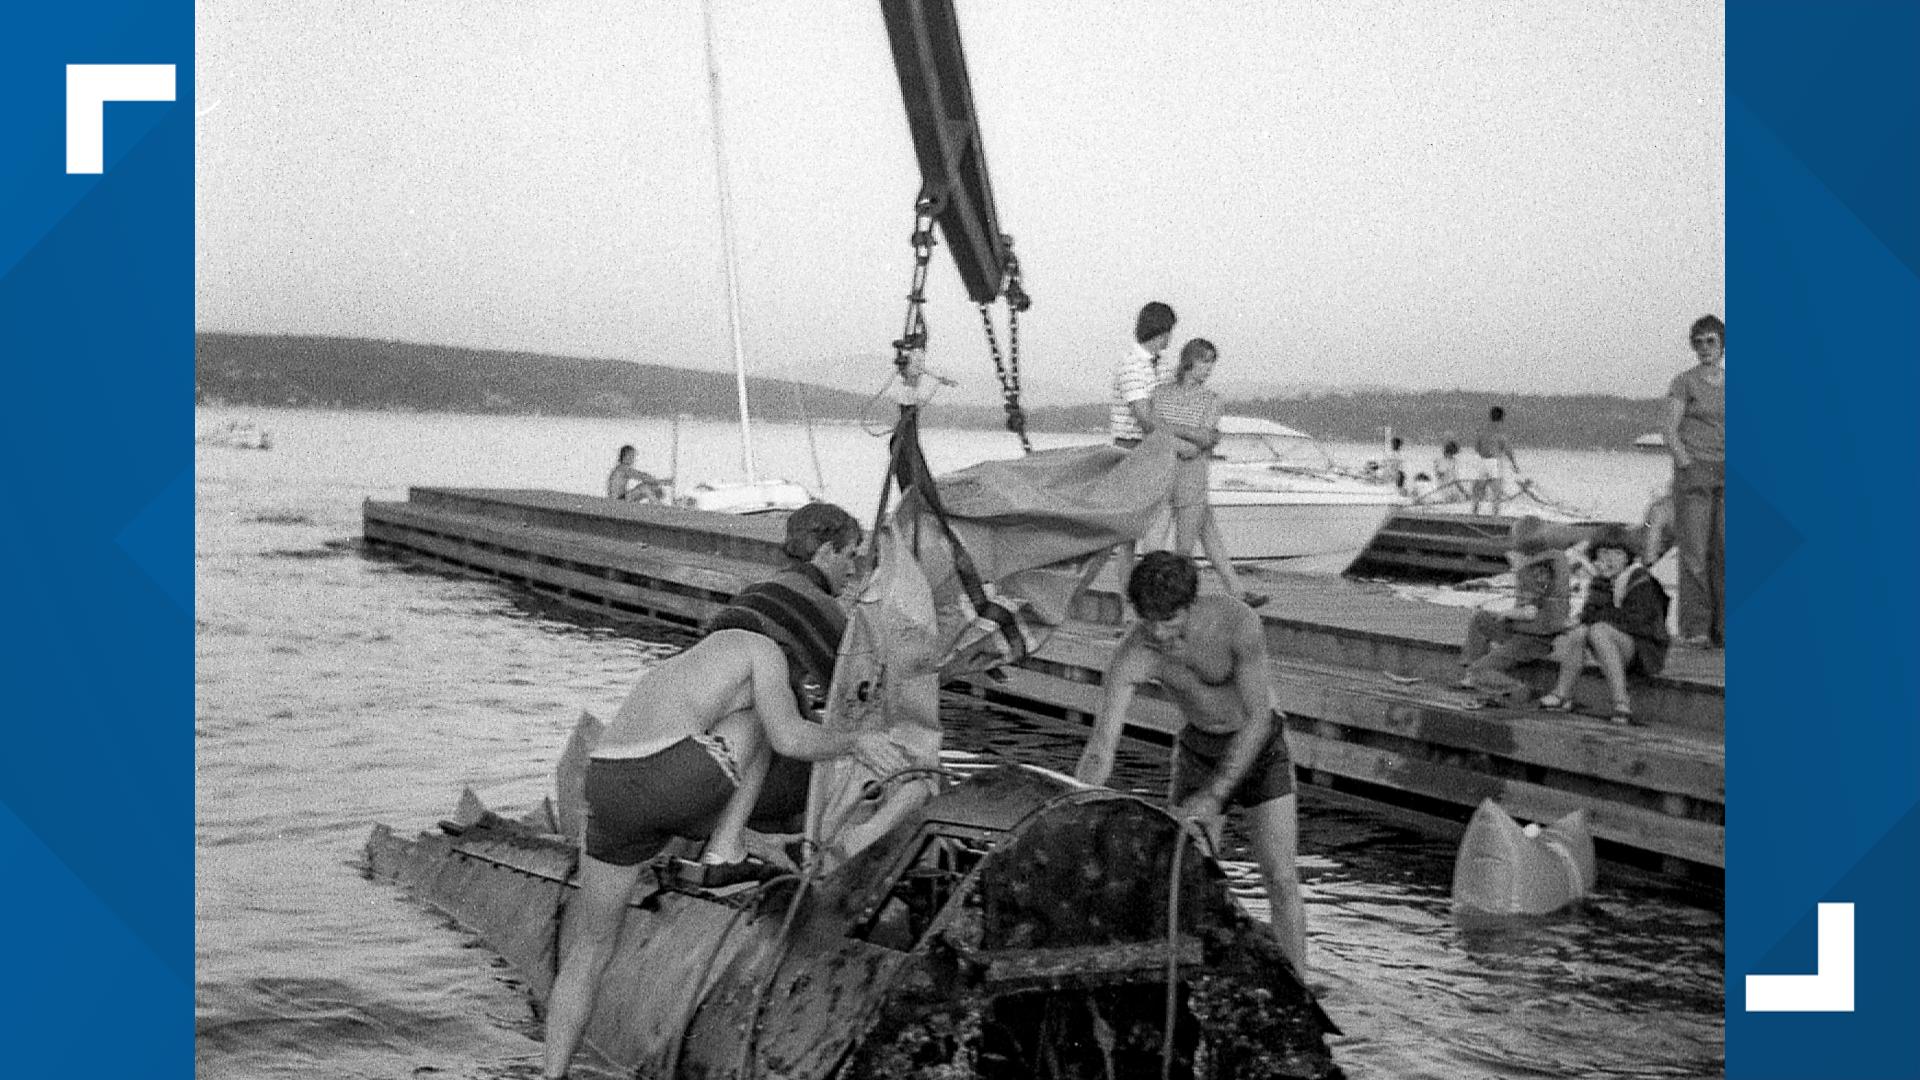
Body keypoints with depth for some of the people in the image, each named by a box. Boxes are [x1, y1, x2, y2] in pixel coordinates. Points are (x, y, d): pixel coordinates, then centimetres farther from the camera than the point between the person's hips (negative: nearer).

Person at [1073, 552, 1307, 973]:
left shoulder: (1239, 623, -34)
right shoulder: (1133, 655, -27)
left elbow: (1258, 718, -31)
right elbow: (1099, 750, -31)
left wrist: (1214, 796, -35)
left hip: (1260, 748, -2)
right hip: (1198, 749, 2)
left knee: (1281, 879, -8)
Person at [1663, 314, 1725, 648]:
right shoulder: (1683, 383, 2)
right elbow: (1670, 433, -4)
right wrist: (1687, 466, -14)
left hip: (1726, 474, 4)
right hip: (1693, 471, -4)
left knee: (1725, 551, 0)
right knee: (1694, 551, -6)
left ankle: (1723, 629, 4)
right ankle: (1695, 630, -3)